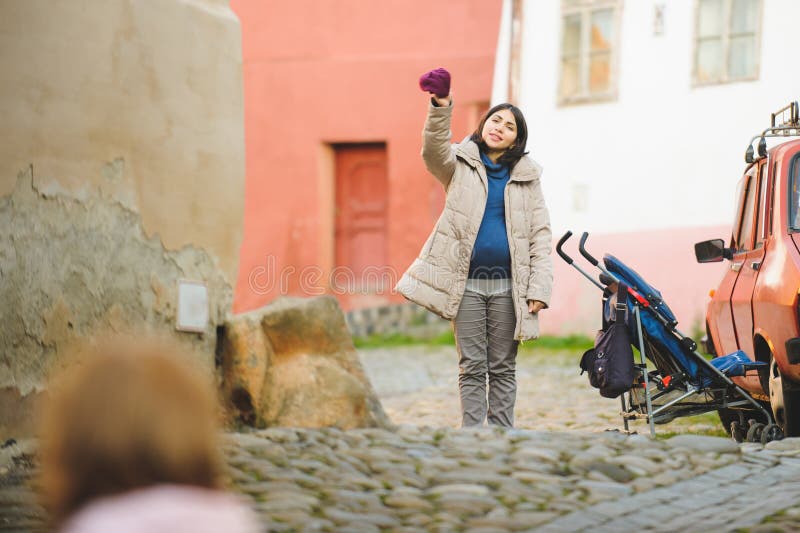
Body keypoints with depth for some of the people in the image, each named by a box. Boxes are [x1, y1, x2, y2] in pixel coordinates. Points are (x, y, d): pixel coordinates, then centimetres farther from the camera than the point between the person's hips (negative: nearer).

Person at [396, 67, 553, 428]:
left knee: (503, 368, 5)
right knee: (472, 367, 0)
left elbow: (540, 236, 8)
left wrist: (539, 289, -3)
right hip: (466, 282, -1)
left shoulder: (527, 176, 11)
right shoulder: (460, 164, 7)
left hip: (507, 285, 1)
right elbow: (434, 148, -17)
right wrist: (440, 107, -35)